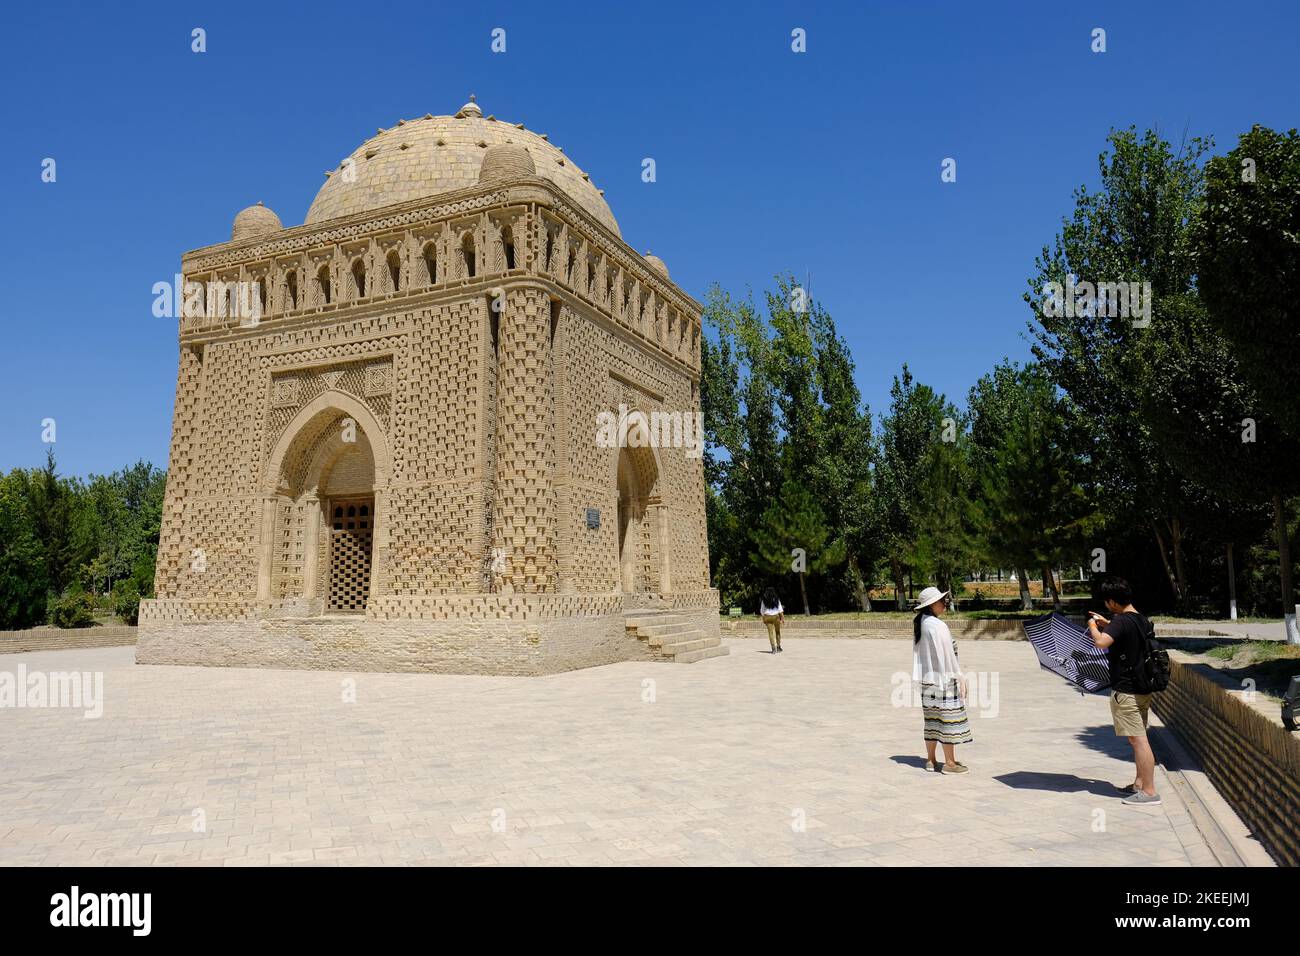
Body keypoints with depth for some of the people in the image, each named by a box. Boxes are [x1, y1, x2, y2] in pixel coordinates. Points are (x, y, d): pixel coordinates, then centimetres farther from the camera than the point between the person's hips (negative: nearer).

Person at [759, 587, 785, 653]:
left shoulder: (764, 600, 1)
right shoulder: (776, 599, -1)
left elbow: (762, 610, 6)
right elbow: (780, 609, -4)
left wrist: (763, 617, 18)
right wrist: (782, 617, -1)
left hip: (767, 616, 0)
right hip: (776, 616, 0)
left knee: (771, 632, -1)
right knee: (777, 632, 16)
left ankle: (774, 648, -9)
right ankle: (778, 647, 19)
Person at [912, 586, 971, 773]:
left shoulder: (919, 624, 5)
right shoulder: (938, 626, -19)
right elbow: (948, 654, -16)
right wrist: (960, 678, -7)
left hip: (927, 679, 8)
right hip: (944, 678, -8)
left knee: (932, 719, 13)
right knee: (949, 719, 1)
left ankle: (931, 760, 18)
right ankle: (949, 762, 8)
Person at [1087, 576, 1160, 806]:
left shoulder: (1121, 621, -20)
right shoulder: (1141, 619, 9)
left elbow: (1101, 642, -35)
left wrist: (1093, 626, -17)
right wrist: (1106, 623, 25)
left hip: (1125, 691, -10)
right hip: (1142, 689, 10)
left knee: (1138, 740, -5)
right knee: (1138, 738, 17)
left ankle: (1149, 792, -1)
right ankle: (1139, 784, 26)